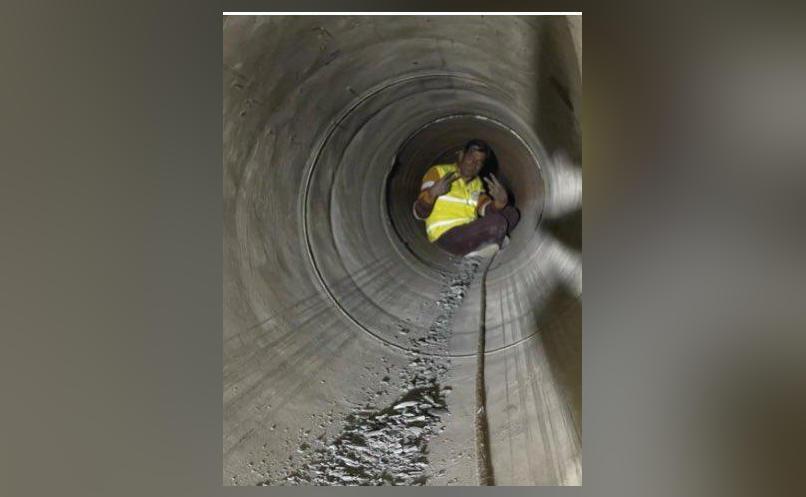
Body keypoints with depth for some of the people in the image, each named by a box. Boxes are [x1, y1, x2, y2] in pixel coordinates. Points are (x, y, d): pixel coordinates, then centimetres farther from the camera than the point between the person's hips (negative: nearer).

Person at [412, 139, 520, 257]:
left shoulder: (477, 183, 15)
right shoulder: (438, 173, -6)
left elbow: (485, 209, -2)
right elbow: (419, 213, -11)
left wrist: (500, 202, -24)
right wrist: (432, 193, -31)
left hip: (470, 232, 8)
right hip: (445, 235, -8)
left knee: (511, 213, -2)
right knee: (497, 222, -25)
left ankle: (477, 247, -12)